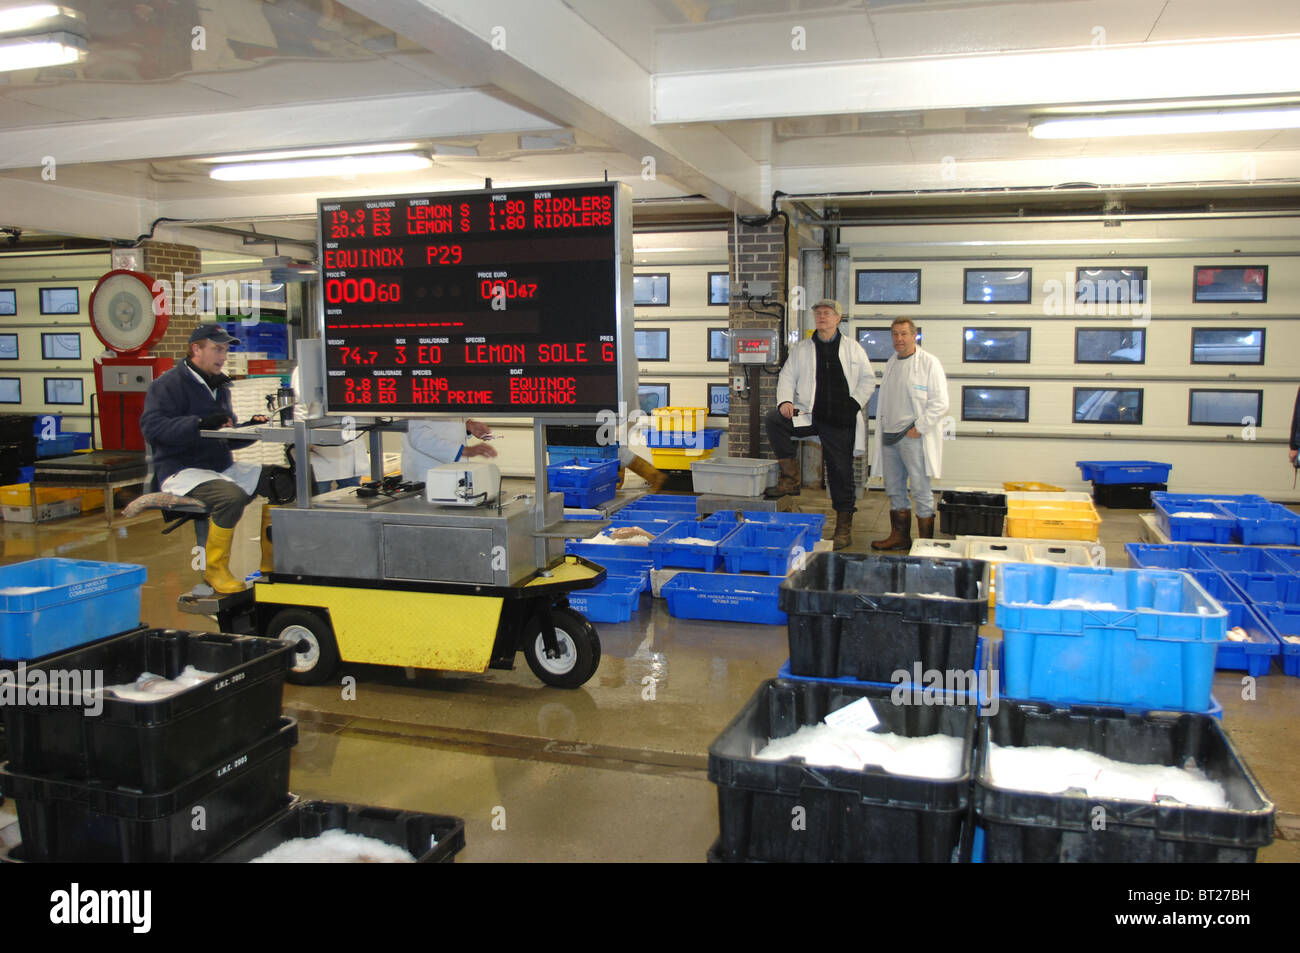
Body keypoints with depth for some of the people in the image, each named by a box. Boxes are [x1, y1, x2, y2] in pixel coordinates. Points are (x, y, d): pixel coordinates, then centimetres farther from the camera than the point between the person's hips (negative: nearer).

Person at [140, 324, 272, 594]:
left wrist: (249, 427, 2)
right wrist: (200, 423, -31)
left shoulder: (219, 386, 21)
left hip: (222, 467, 8)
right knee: (233, 496, -35)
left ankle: (270, 562, 4)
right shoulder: (169, 384, -6)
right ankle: (215, 569, -16)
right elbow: (152, 427, -21)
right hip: (182, 471, -8)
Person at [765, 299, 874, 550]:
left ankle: (844, 528, 13)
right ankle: (791, 477, -14)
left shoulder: (853, 348, 8)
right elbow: (787, 376, 7)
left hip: (841, 420, -1)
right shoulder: (802, 348, 10)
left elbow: (868, 379, 11)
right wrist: (785, 401, -12)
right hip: (808, 415, 1)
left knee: (841, 471, 1)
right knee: (774, 419, -25)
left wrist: (855, 403, -5)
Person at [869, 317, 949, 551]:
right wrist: (881, 429, 14)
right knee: (894, 489, 12)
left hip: (914, 437, -7)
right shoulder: (891, 364, 16)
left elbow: (940, 403, -10)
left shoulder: (929, 363, -5)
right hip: (889, 435, 7)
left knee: (921, 491, -4)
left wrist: (919, 428, -14)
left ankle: (926, 542, 2)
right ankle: (899, 536, 22)